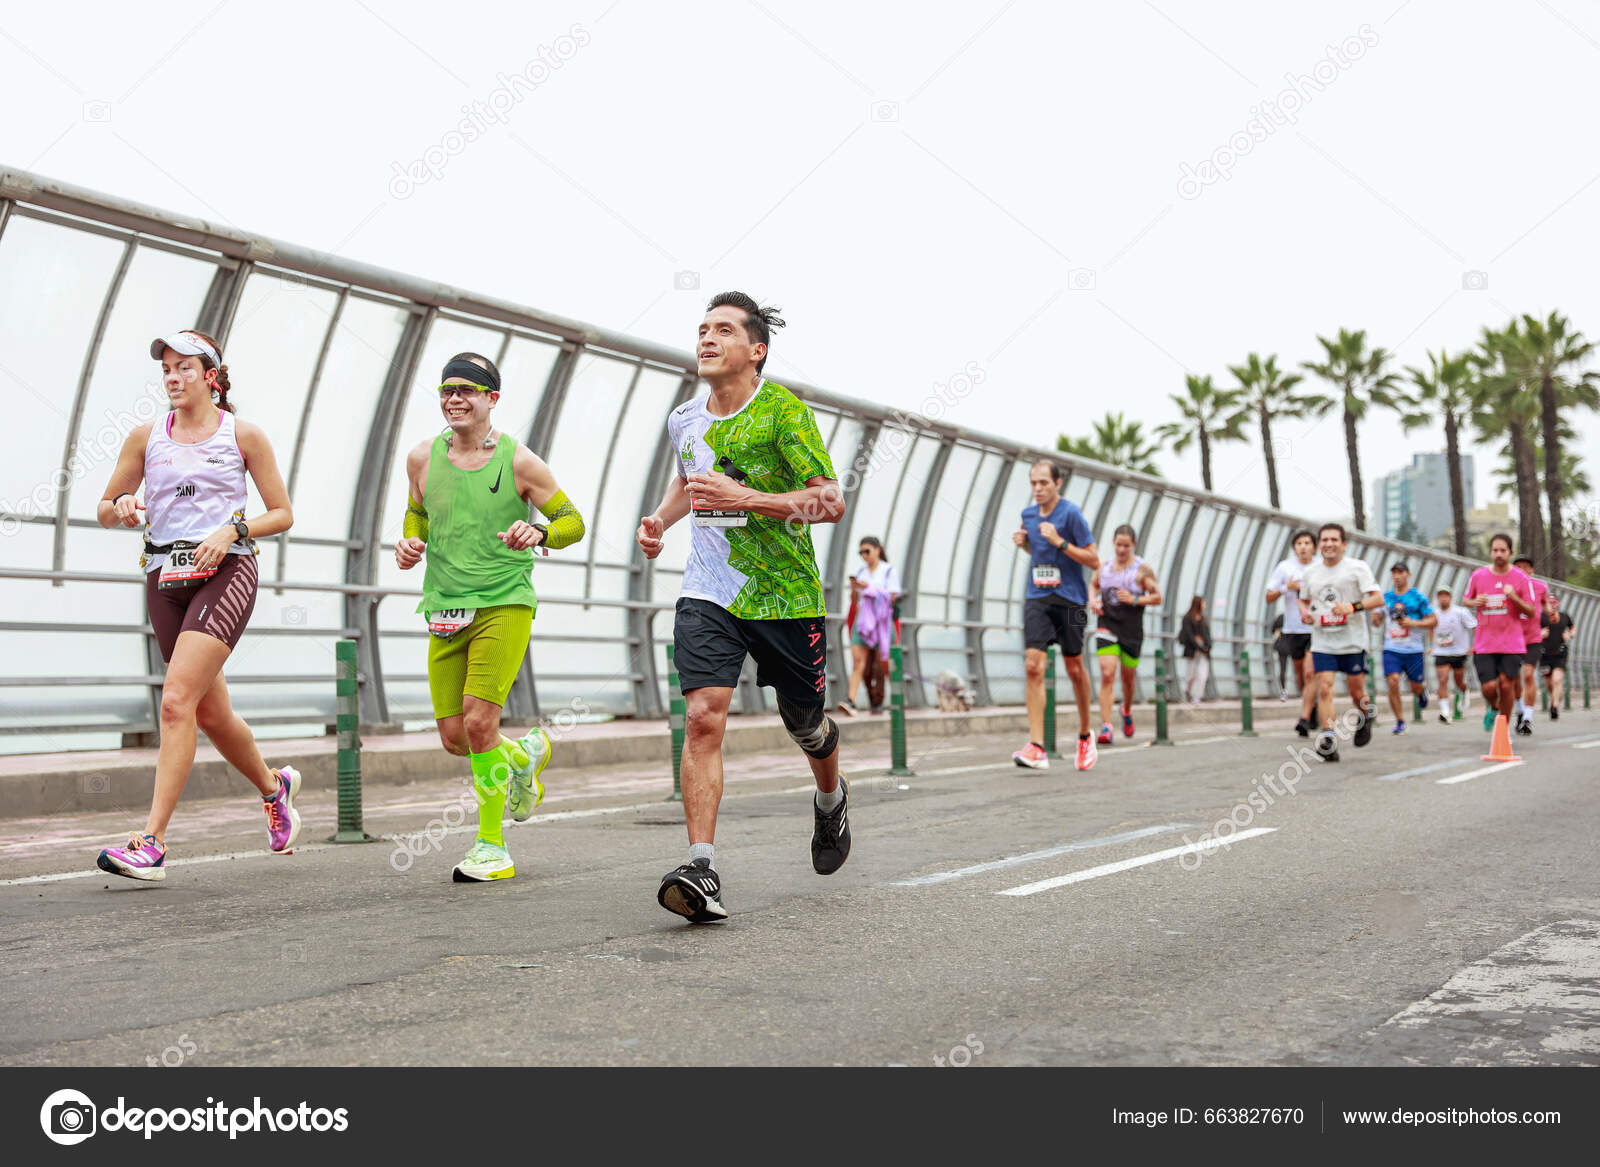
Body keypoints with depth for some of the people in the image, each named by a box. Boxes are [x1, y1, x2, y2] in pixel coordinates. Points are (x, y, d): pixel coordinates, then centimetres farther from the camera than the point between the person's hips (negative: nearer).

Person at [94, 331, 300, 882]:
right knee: (211, 714, 12)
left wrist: (232, 530, -11)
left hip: (225, 572, -5)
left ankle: (151, 842, -19)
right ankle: (274, 785, 39)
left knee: (177, 700, -19)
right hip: (165, 577, 5)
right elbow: (104, 510, 15)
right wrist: (121, 509, -8)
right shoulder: (146, 436, 10)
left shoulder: (243, 435, 3)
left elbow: (282, 515, 5)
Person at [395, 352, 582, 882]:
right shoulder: (423, 458, 6)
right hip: (446, 611, 4)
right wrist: (409, 543, 3)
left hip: (505, 604, -4)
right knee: (453, 738, 2)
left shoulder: (519, 461, -4)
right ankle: (524, 754, 35)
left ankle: (492, 844, -1)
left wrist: (539, 533, -19)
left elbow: (572, 520, 2)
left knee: (478, 722, -17)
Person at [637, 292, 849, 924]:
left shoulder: (784, 410, -11)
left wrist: (745, 499, -25)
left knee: (804, 723, 13)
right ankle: (701, 871, -20)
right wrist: (660, 518, 10)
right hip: (709, 594, 3)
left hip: (787, 595, -3)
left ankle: (830, 799, 49)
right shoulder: (684, 419, 7)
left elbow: (833, 502, -16)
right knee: (703, 717, -17)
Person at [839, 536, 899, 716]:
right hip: (862, 620, 3)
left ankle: (878, 703, 16)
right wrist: (853, 588, -5)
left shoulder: (889, 570, 2)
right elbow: (854, 600, 16)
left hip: (881, 621, -3)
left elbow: (892, 597, -8)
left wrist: (869, 587, -14)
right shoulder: (860, 571, 15)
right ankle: (851, 703, -21)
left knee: (880, 665, 0)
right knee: (858, 662, -10)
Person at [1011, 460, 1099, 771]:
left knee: (1074, 668, 7)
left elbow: (1094, 561, -10)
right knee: (1033, 666, -12)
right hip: (1036, 599, 4)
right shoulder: (1028, 514, 9)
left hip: (1069, 599, -4)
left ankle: (1085, 736, 30)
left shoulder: (1071, 513, -9)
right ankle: (1037, 748, -17)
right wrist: (1024, 542, 5)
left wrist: (1060, 542, -19)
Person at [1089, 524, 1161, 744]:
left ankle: (1127, 711, 45)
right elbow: (1093, 584, 23)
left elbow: (1157, 597, -2)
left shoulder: (1143, 569, -4)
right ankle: (1106, 727, -17)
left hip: (1132, 631, -1)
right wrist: (1092, 600, 3)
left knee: (1128, 677, 13)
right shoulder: (1103, 566, 4)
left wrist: (1135, 600, -17)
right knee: (1107, 675, -14)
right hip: (1107, 628, 1)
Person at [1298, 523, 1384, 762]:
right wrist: (1305, 612, 2)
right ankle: (1328, 744, -14)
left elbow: (1378, 599, -7)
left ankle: (1365, 718, 40)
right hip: (1322, 642, 2)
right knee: (1324, 689, -11)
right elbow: (1304, 600, 25)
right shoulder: (1310, 572, 10)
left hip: (1353, 641, -2)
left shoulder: (1357, 568, -2)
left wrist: (1353, 607, -22)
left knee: (1356, 692, 6)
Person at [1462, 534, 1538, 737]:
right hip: (1484, 643, 1)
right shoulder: (1478, 576, 2)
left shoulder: (1521, 579, -1)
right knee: (1489, 687, -9)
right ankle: (1493, 708, 27)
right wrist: (1474, 602, -7)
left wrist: (1514, 598, -16)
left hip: (1512, 643, -1)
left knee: (1507, 685, -4)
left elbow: (1531, 611, 1)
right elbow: (1465, 600, 16)